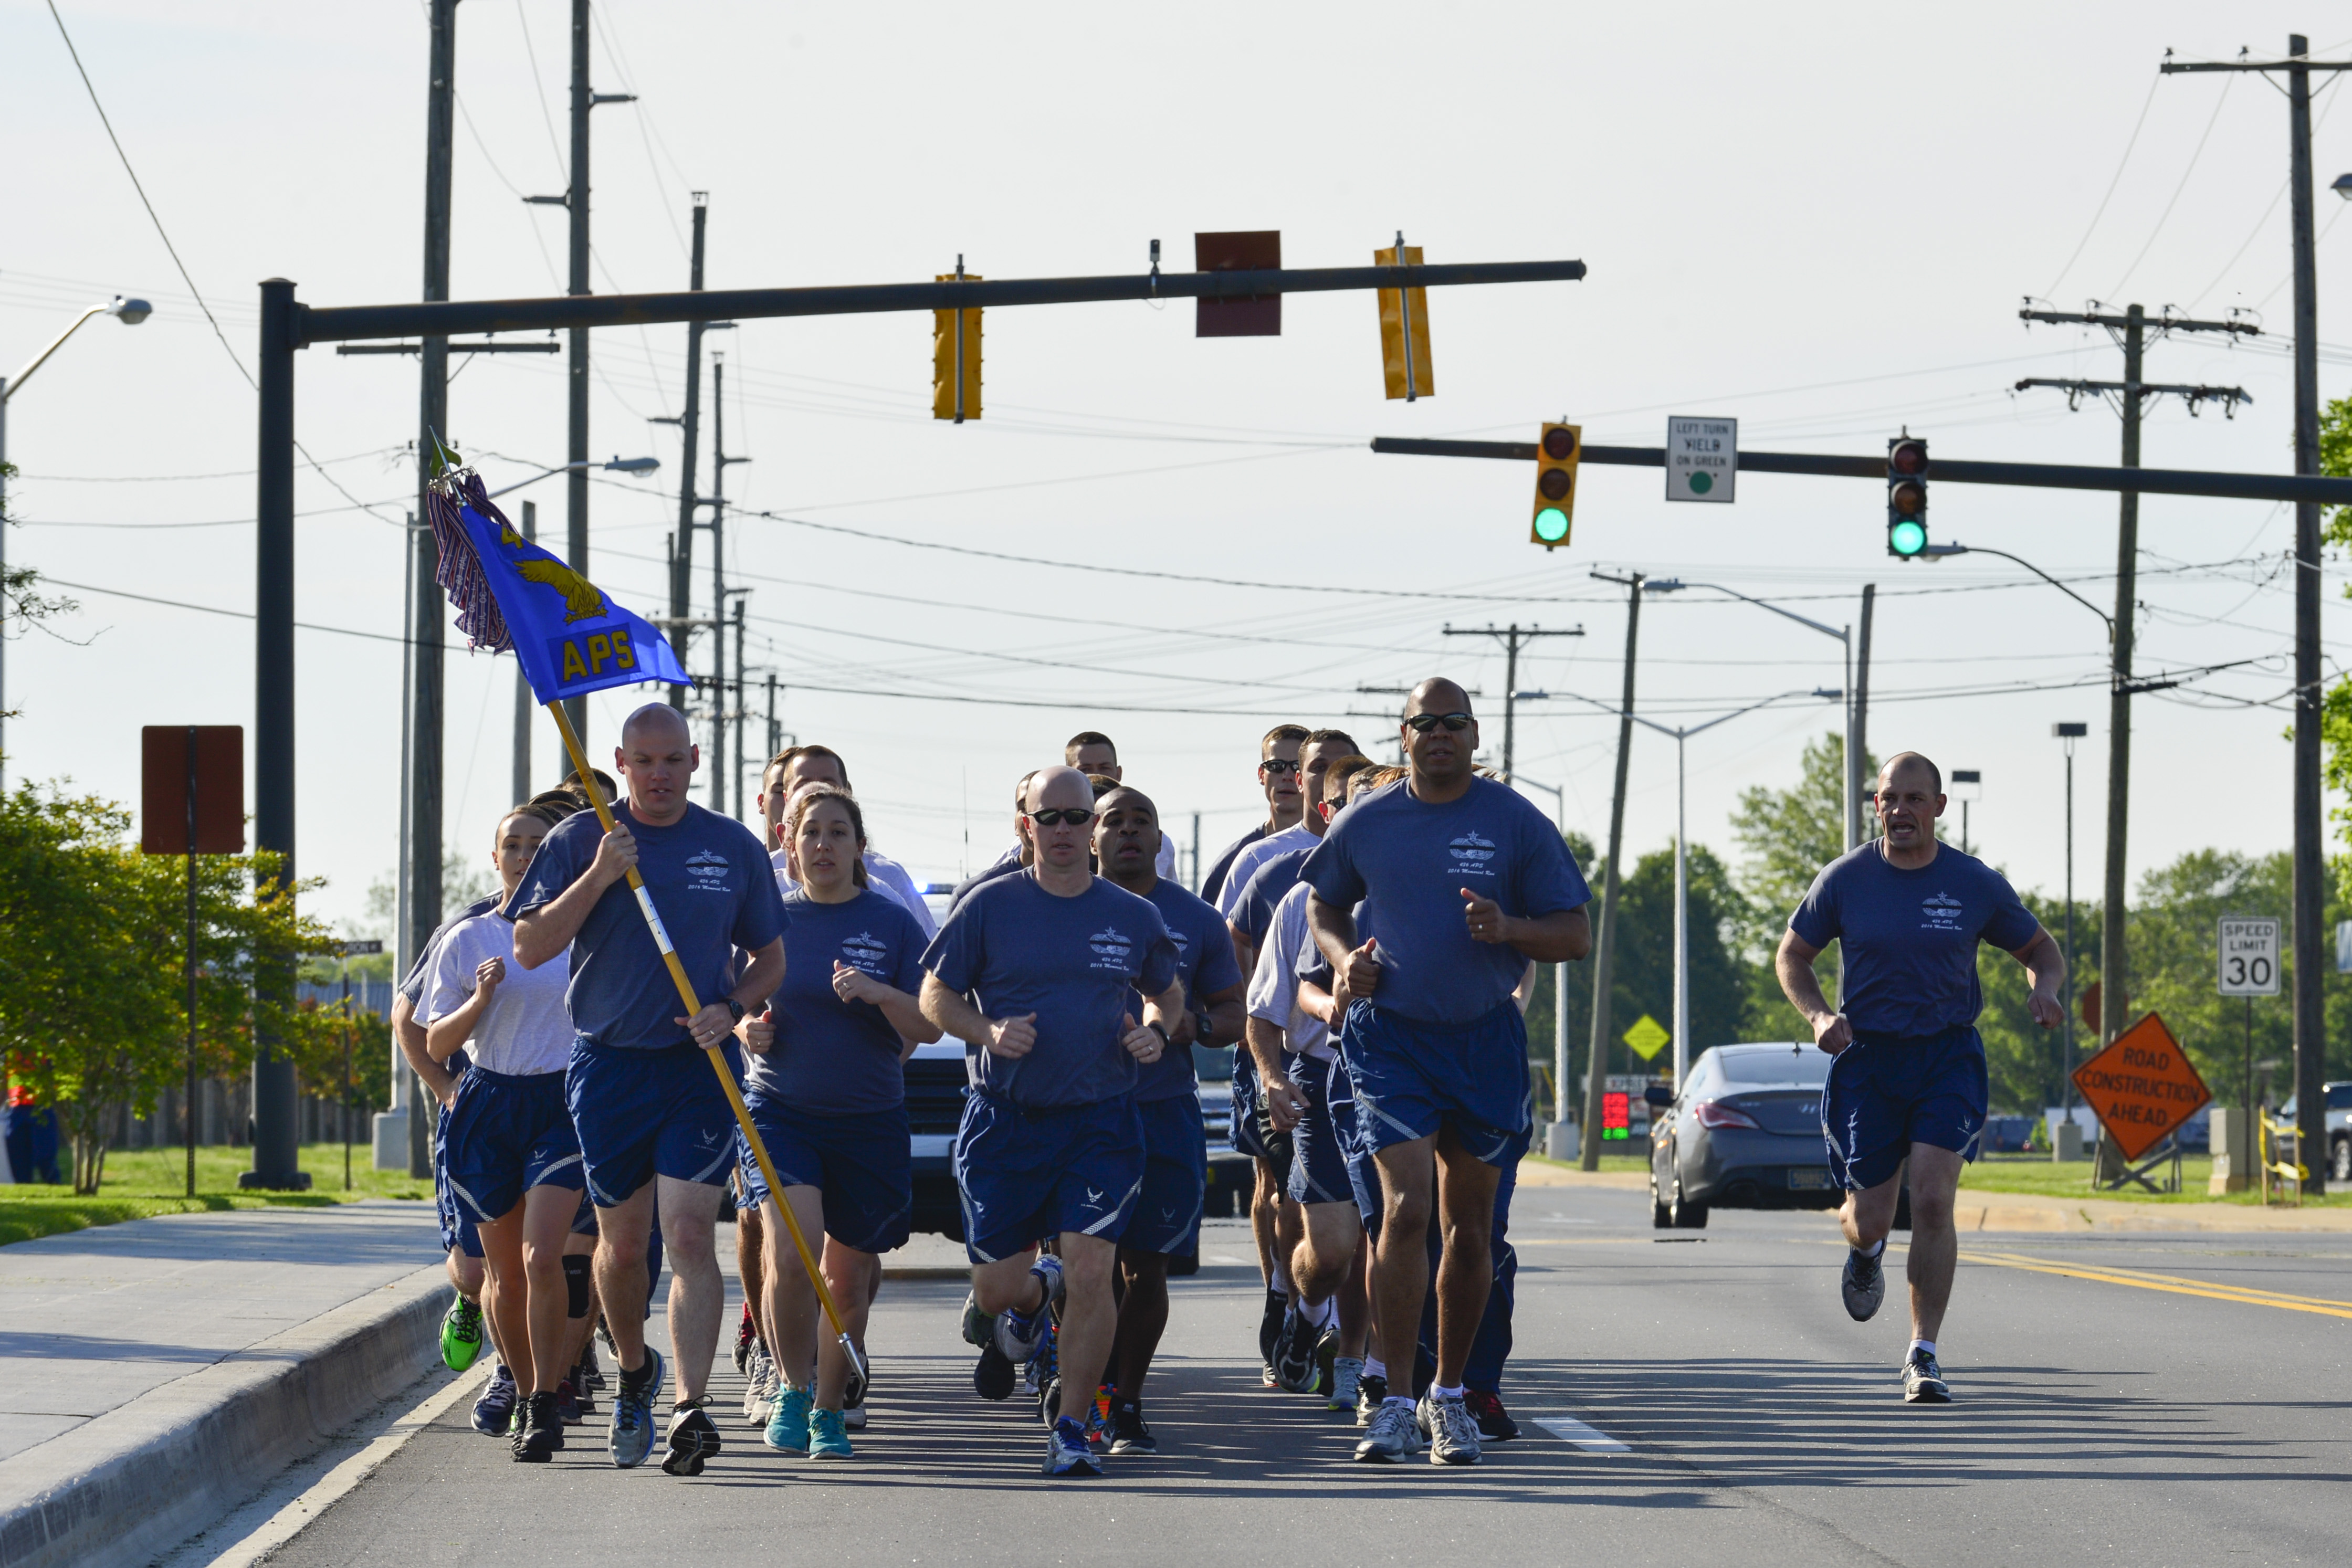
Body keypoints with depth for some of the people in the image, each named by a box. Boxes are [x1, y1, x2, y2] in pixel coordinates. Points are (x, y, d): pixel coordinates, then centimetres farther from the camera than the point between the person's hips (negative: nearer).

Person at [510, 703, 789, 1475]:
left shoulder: (735, 849, 6)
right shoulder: (579, 841, 3)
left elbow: (770, 959, 14)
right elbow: (529, 948, -3)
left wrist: (731, 1010, -6)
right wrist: (599, 878, -15)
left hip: (700, 1065, -1)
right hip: (608, 1064, 1)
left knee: (690, 1235, -14)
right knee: (622, 1240, 10)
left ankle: (690, 1408, -19)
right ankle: (634, 1371, 36)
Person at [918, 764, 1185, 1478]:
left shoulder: (1134, 916, 5)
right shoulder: (989, 907, 0)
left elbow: (1168, 993, 21)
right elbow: (935, 996, 5)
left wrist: (1156, 1030, -2)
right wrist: (989, 1032, -14)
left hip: (1101, 1122, 0)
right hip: (1004, 1119, 0)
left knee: (1090, 1273, -14)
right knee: (996, 1290, 4)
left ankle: (1070, 1427, 0)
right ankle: (1035, 1296, 43)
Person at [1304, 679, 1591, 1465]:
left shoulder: (1517, 823, -1)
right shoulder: (1364, 824, 3)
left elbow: (1575, 934, 0)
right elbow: (1324, 903, 20)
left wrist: (1507, 928, -19)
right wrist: (1344, 957, -1)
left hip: (1486, 1039, 1)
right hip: (1392, 1037, -1)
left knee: (1469, 1223, 9)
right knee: (1406, 1208, -15)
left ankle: (1449, 1395, 24)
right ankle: (1395, 1406, -12)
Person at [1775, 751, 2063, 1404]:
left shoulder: (1977, 884, -2)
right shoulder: (1844, 880, -2)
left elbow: (2040, 949, 11)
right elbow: (1792, 956, 9)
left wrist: (2046, 990, -12)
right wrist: (1819, 1015, -10)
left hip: (1948, 1057, -1)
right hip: (1867, 1057, 1)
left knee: (1933, 1202, -16)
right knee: (1870, 1220, 1)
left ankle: (1924, 1353, -7)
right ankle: (1864, 1250, 42)